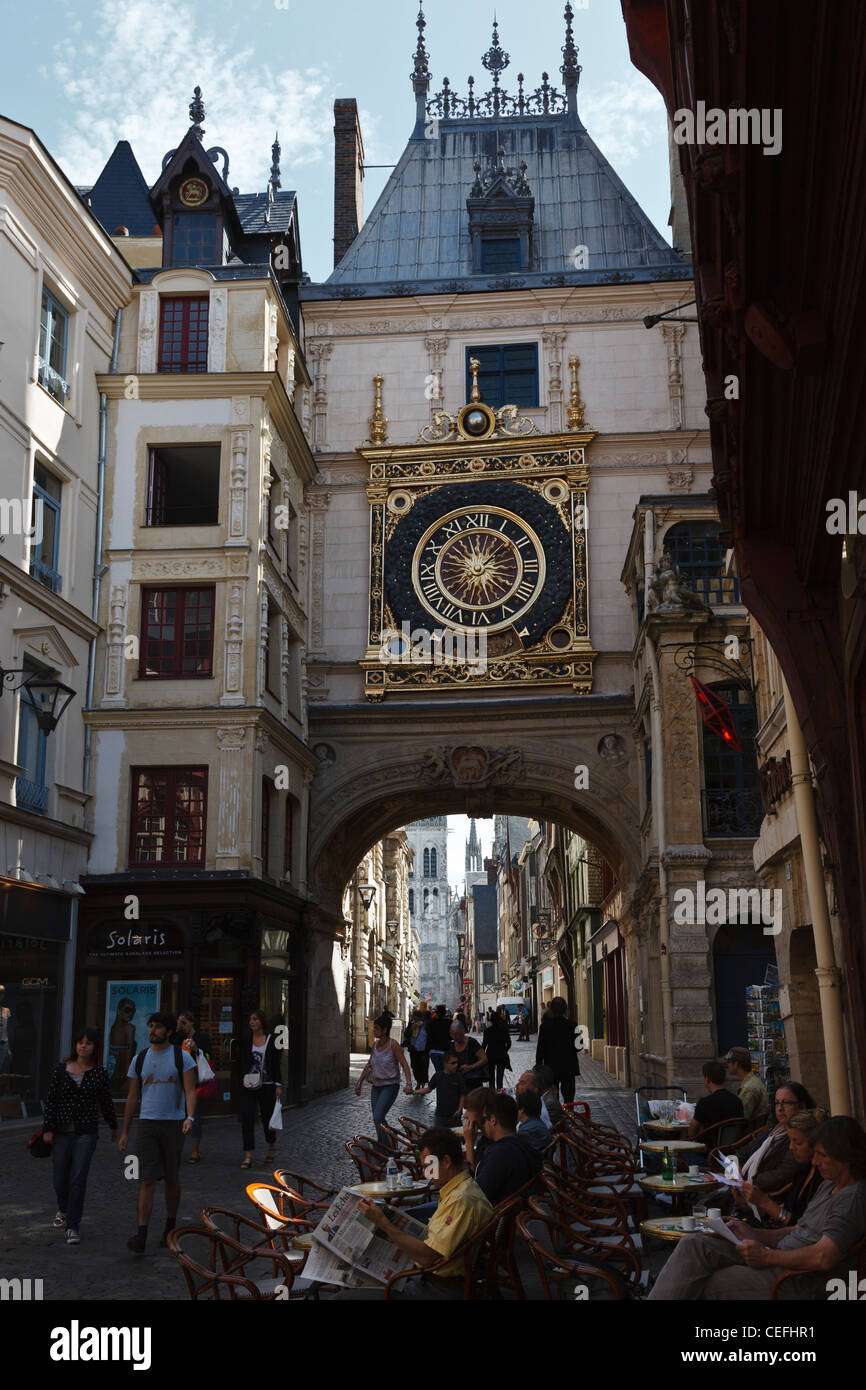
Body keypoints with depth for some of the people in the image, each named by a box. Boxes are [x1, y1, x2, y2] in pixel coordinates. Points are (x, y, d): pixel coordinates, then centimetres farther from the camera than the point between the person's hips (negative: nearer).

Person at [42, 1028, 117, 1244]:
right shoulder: (61, 1070, -1)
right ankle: (63, 1210, 42)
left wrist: (113, 1126, 20)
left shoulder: (100, 1073, -1)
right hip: (62, 1131, 2)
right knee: (60, 1178, 12)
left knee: (78, 1178, -10)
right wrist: (48, 1129, -4)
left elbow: (106, 1102, 11)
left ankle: (73, 1226, -1)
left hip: (87, 1132, -1)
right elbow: (50, 1100, 1)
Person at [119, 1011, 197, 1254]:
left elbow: (190, 1091, -7)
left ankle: (170, 1226, 28)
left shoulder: (182, 1057, -1)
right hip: (147, 1124, 1)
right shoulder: (139, 1059, 7)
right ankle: (141, 1236, -12)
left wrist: (190, 1118, -25)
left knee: (172, 1178, 10)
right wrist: (124, 1132, 10)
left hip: (174, 1124, -1)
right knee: (147, 1181, -8)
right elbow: (132, 1097, 12)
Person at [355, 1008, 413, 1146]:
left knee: (378, 1118, -18)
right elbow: (369, 1066, 18)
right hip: (376, 1086, 7)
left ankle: (386, 1149, -10)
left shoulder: (393, 1045, -12)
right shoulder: (375, 1045, 8)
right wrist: (359, 1083, 19)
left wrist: (408, 1084, -28)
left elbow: (404, 1065, -16)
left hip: (390, 1086, -7)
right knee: (378, 1120, 8)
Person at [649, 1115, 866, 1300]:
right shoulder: (828, 1186, 18)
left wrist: (766, 1256, -15)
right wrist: (753, 1235, 8)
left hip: (799, 1278, -9)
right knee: (694, 1246, -9)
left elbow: (822, 1258, -24)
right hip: (779, 1260, 9)